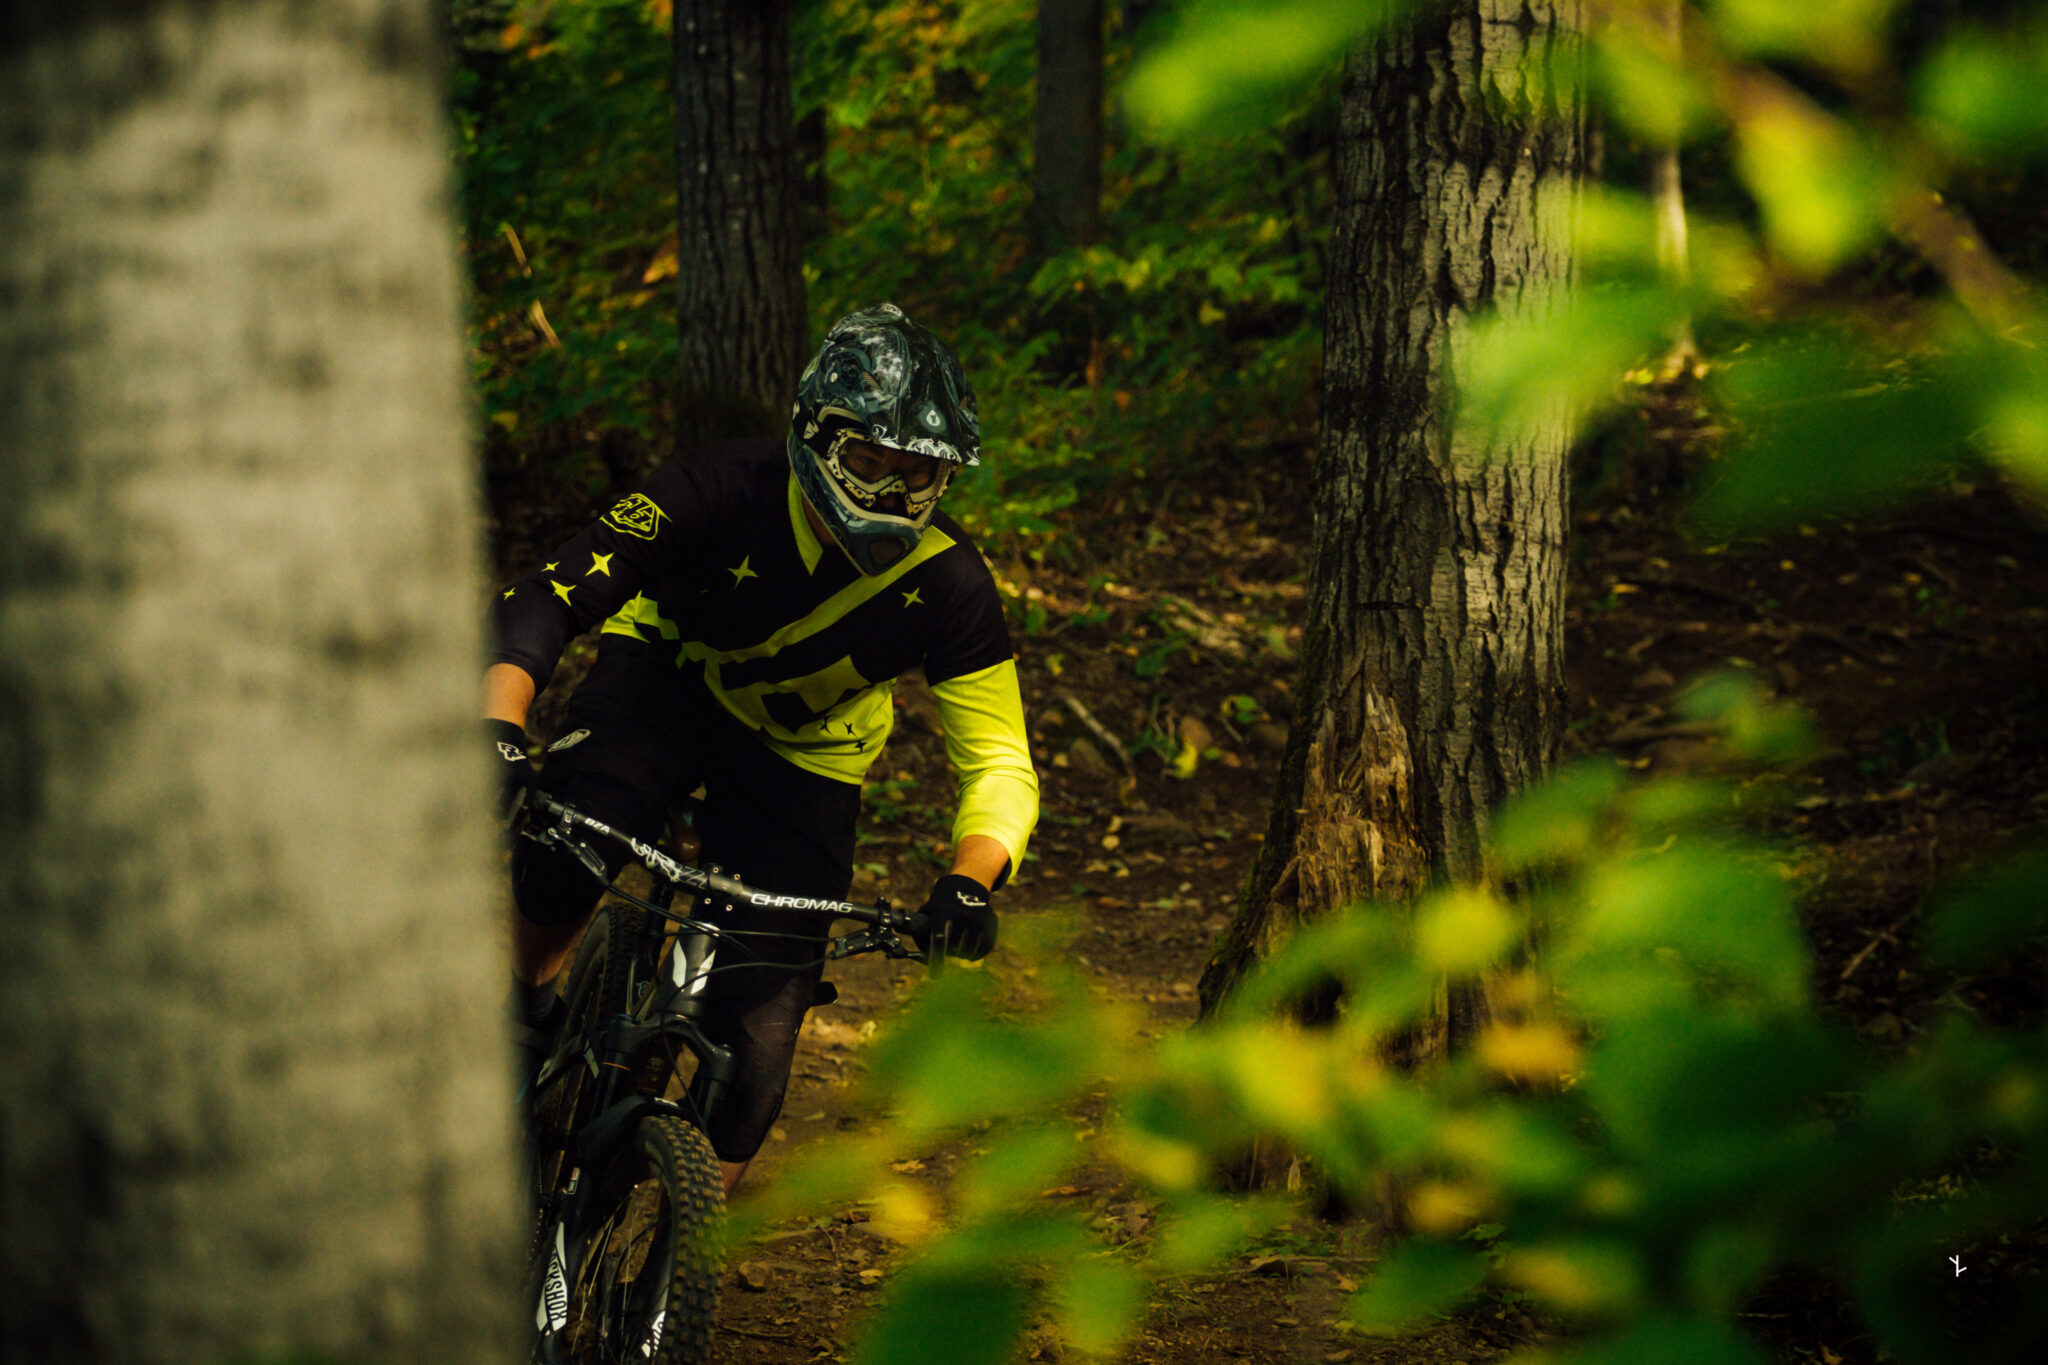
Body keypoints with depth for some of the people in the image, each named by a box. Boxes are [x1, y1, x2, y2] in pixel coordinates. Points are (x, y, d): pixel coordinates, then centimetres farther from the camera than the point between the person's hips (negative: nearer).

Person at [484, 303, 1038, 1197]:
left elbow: (1001, 763, -22)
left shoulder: (945, 584, -26)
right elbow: (550, 594, -33)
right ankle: (526, 1004, 0)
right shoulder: (726, 491, -31)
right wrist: (500, 727, -51)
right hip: (669, 680, -1)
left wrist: (970, 882, -43)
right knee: (562, 850, -33)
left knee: (757, 1040, -11)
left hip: (801, 754, 1)